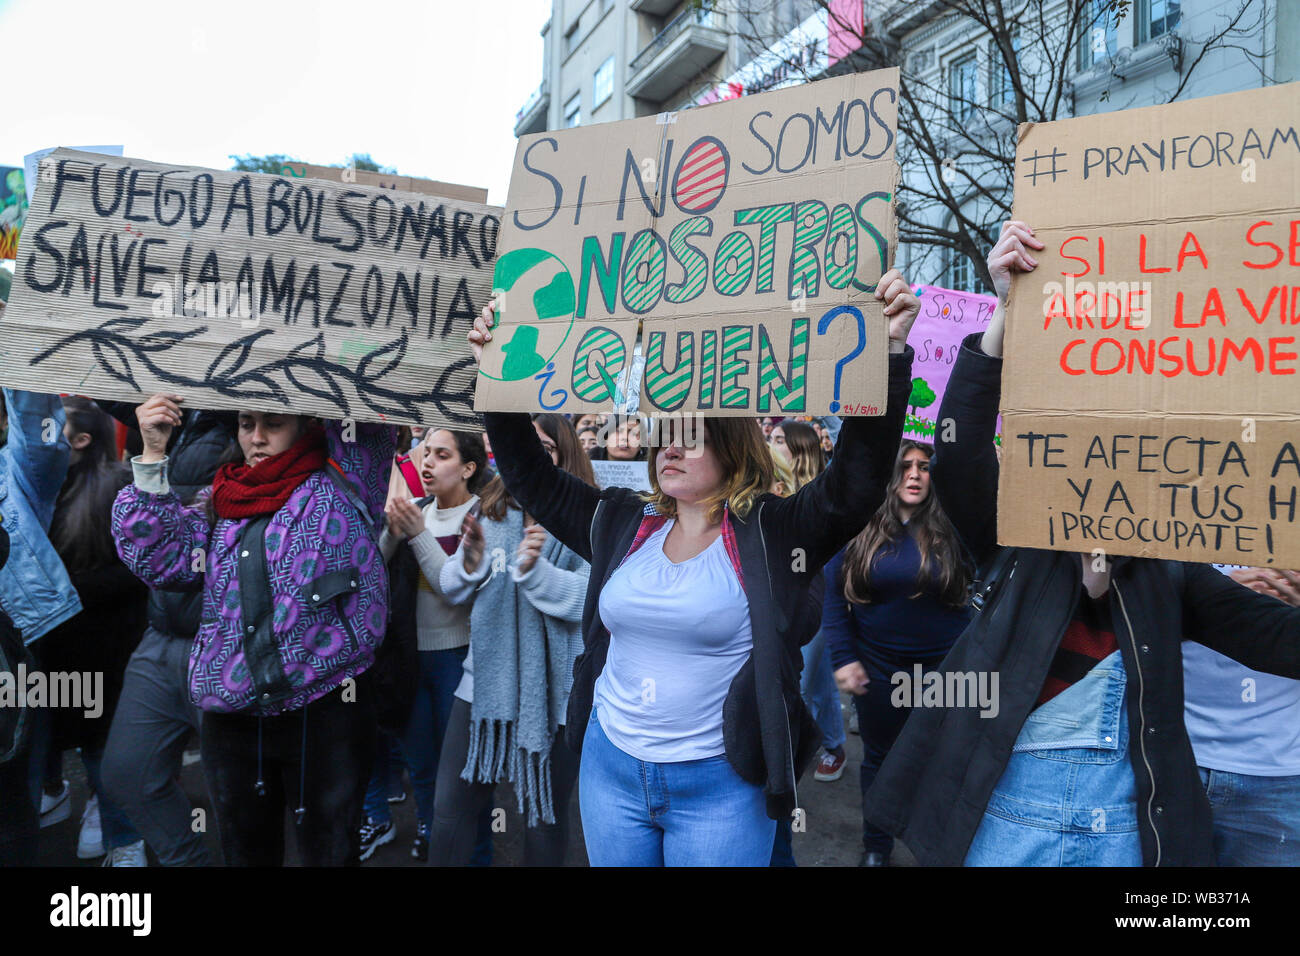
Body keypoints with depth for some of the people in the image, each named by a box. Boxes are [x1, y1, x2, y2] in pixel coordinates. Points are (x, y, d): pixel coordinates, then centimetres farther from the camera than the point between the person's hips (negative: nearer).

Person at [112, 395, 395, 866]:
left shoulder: (341, 486, -2)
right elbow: (159, 557, 0)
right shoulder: (221, 502, 10)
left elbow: (368, 420, -11)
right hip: (231, 717, 4)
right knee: (244, 850, 21)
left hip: (325, 715, -4)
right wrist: (152, 456, -6)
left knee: (330, 851, 9)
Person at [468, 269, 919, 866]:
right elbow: (532, 477, 11)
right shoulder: (622, 524, 4)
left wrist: (889, 353, -30)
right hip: (610, 768, 5)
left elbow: (859, 479, -21)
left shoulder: (773, 533, -9)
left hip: (719, 786, -4)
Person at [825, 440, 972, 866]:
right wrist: (844, 658, -8)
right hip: (877, 667, 1)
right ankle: (875, 847, 36)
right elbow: (835, 597, -3)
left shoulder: (950, 528, -6)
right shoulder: (859, 529, -5)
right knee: (879, 756, 17)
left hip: (943, 665, 0)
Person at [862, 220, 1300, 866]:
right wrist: (1006, 307, -21)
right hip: (1008, 806, -2)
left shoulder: (1169, 573, 5)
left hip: (1128, 819, 2)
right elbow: (958, 455, -16)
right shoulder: (1015, 541, -1)